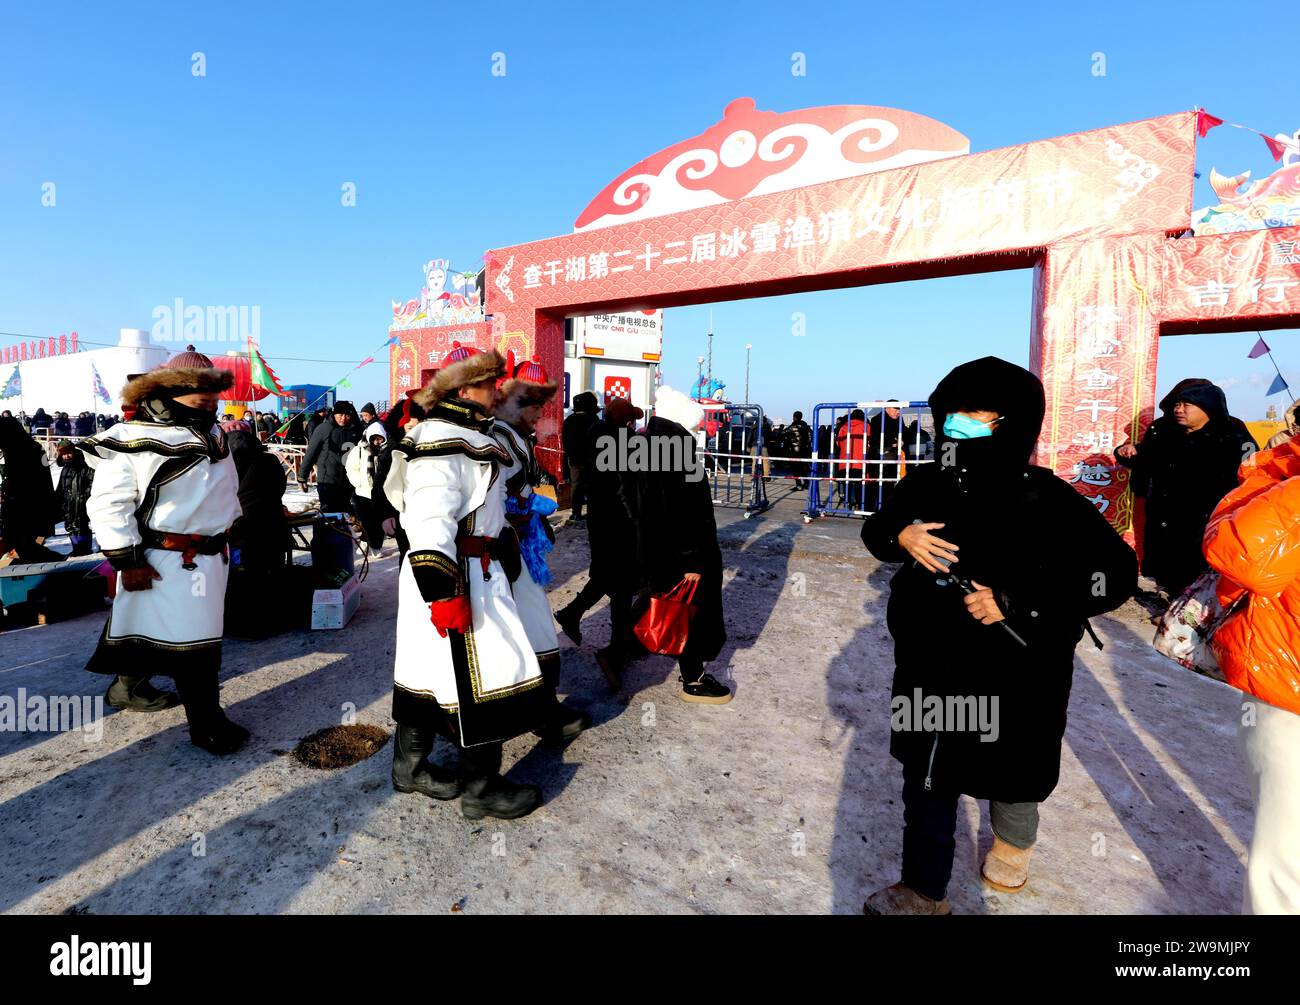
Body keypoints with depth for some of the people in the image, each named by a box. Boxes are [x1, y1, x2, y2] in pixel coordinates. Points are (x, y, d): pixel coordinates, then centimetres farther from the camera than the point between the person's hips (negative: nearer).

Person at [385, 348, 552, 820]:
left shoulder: (470, 437, 16)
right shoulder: (441, 442, -18)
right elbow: (430, 523, -25)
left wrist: (505, 552, 26)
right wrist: (443, 591, -28)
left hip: (476, 575, 10)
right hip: (454, 578, -10)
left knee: (431, 670, 18)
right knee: (484, 678, -3)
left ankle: (410, 765, 33)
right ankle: (481, 788, 11)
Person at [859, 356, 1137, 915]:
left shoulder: (1047, 502, -19)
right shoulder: (925, 486, -5)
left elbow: (1114, 576, -19)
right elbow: (876, 527, 9)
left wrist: (1016, 603, -26)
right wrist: (900, 536, -15)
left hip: (1011, 682, -5)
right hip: (929, 674, 5)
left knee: (1011, 775, 19)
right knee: (927, 781, 19)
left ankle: (1013, 845, 50)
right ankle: (924, 892, 42)